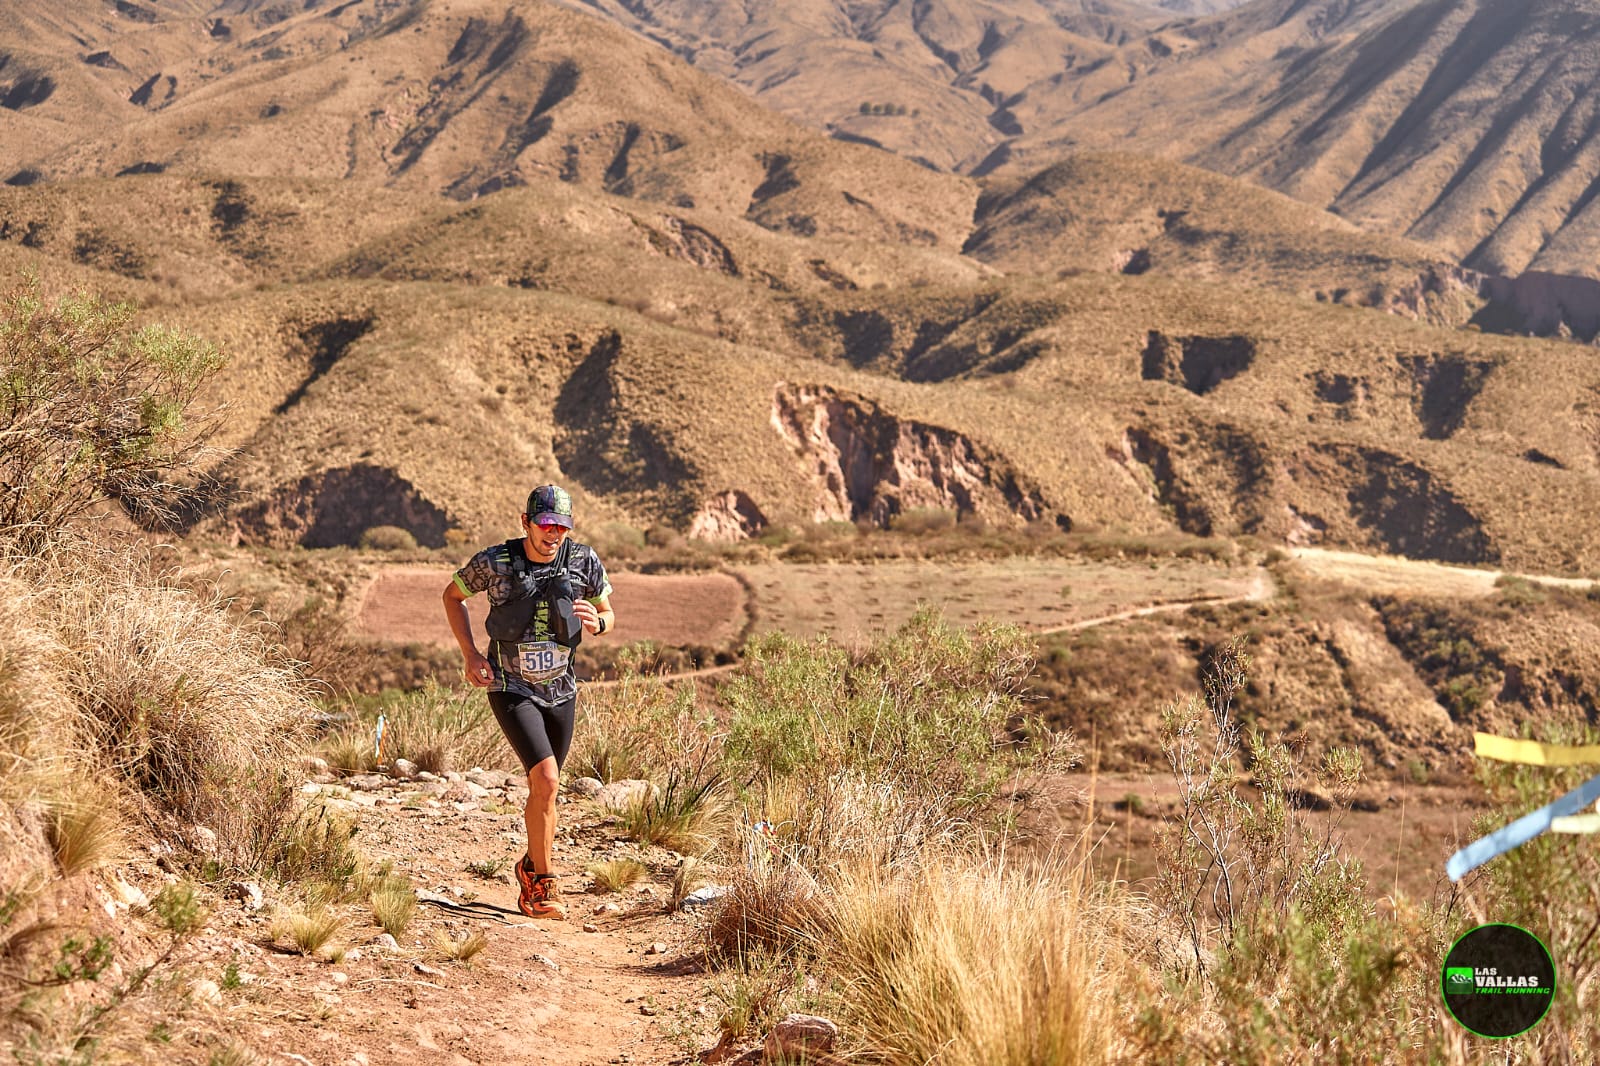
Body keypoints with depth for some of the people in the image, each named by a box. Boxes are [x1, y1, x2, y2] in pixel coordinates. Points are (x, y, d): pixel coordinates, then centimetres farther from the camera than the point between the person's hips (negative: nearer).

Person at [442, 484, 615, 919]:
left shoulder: (584, 561, -7)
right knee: (546, 778, -19)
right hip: (511, 688, -4)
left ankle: (531, 867, 37)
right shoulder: (494, 561, -14)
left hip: (560, 690, 4)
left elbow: (609, 615, 7)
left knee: (544, 787, 14)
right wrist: (470, 655, -6)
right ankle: (543, 883, -6)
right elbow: (452, 595, 3)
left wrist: (597, 622, -18)